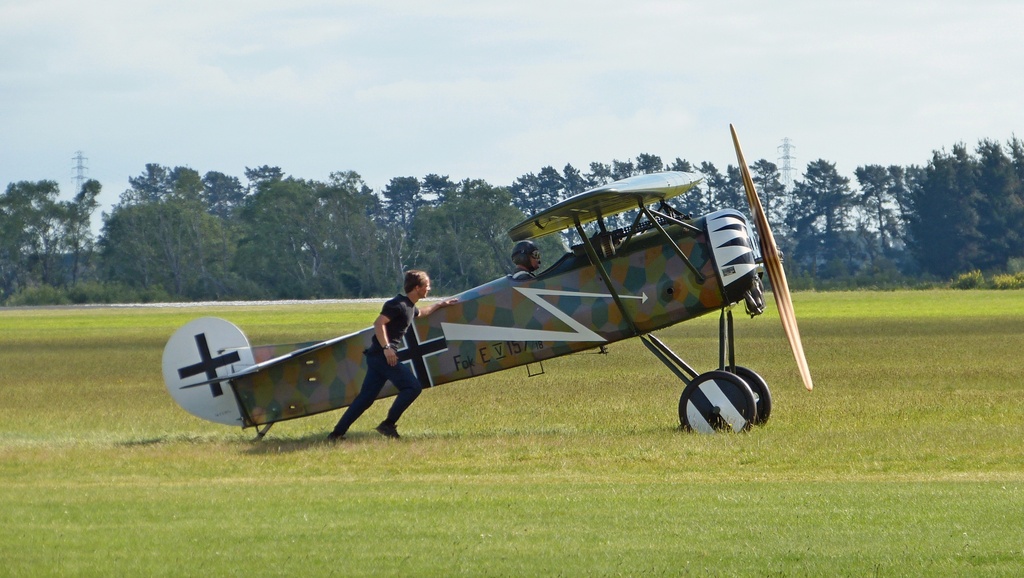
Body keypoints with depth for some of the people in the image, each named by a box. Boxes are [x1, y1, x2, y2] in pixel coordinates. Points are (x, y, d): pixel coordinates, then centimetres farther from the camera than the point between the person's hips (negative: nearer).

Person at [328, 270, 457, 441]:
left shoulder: (409, 307, 20)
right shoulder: (398, 304, -11)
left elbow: (421, 313, 45)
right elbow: (379, 323, -23)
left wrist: (440, 304, 51)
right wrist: (386, 347, -29)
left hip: (377, 356, 10)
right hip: (383, 355, -10)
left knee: (366, 397, 9)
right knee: (412, 387, -9)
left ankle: (337, 433, 7)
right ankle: (388, 424, -8)